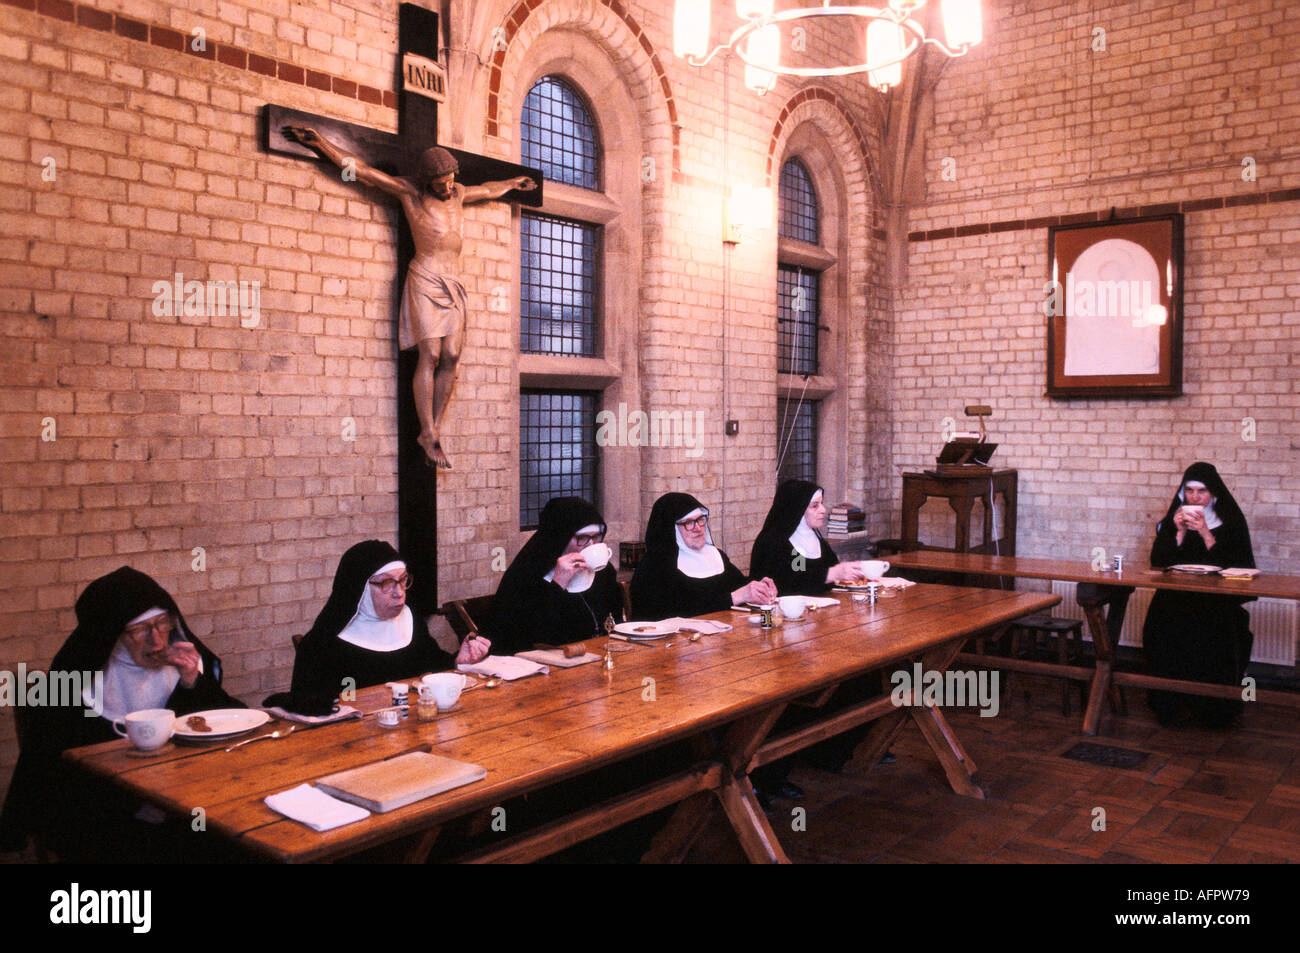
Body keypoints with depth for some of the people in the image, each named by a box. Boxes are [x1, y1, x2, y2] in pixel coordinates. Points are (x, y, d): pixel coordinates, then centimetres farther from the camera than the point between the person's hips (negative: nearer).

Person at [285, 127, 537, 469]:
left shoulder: (458, 194, 17)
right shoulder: (409, 190, 1)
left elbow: (487, 189, 39)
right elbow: (358, 168, -1)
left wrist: (513, 183, 55)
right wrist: (319, 142, -8)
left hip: (453, 286, 6)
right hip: (425, 281, -6)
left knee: (452, 357, -5)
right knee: (430, 355, -12)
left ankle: (434, 429, 0)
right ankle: (429, 437, -10)